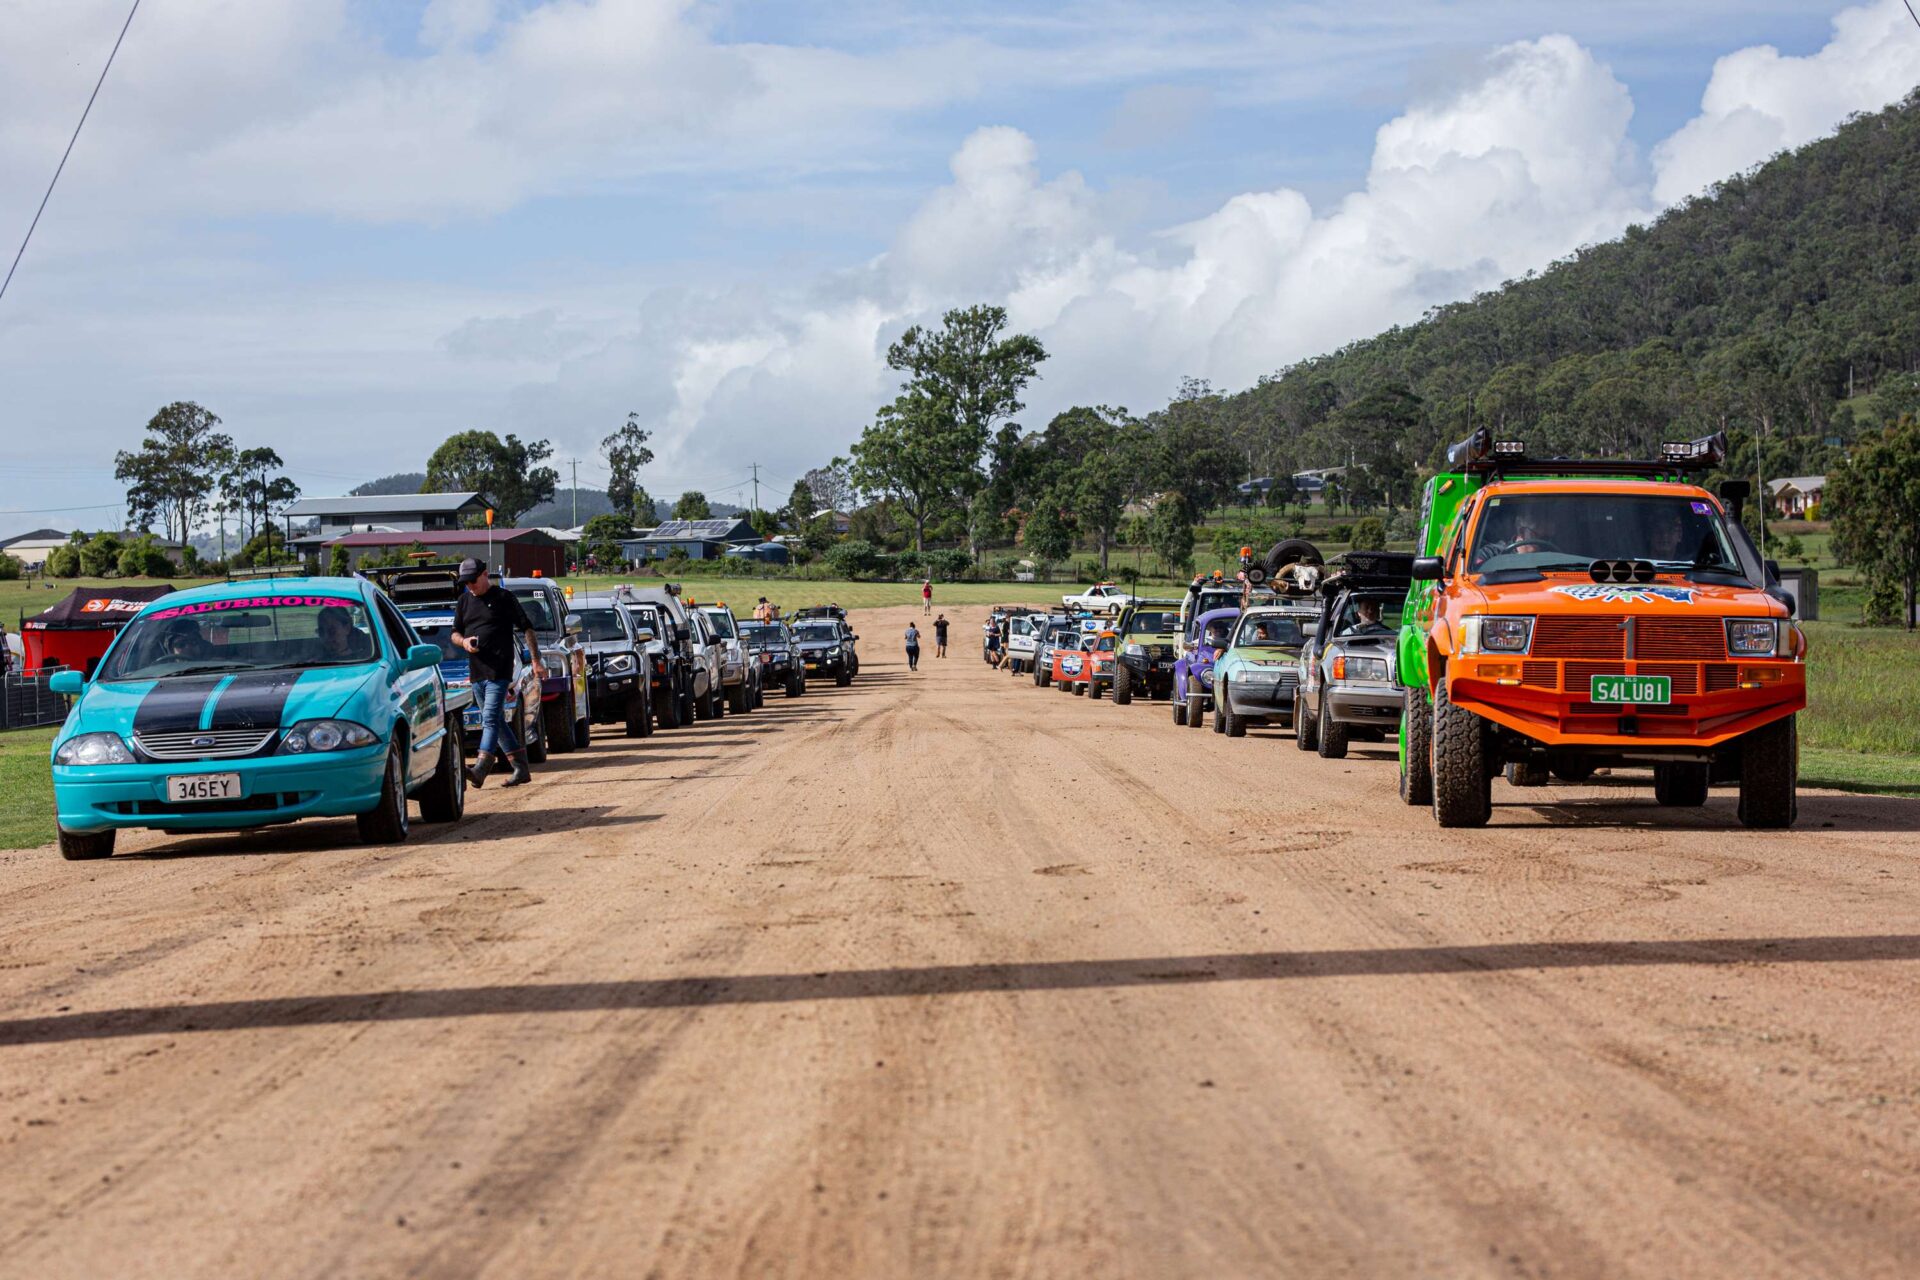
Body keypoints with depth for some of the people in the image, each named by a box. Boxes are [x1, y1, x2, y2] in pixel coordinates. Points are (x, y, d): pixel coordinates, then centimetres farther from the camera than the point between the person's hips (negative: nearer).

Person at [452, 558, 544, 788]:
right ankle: (521, 769, 19)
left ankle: (480, 770, -27)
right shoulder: (464, 601, 15)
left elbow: (527, 629, -2)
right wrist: (463, 641, -2)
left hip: (499, 671, -7)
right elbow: (455, 633, 22)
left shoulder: (503, 598, -3)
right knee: (496, 722, 11)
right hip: (476, 671, 7)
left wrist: (536, 661, -8)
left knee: (491, 719, -16)